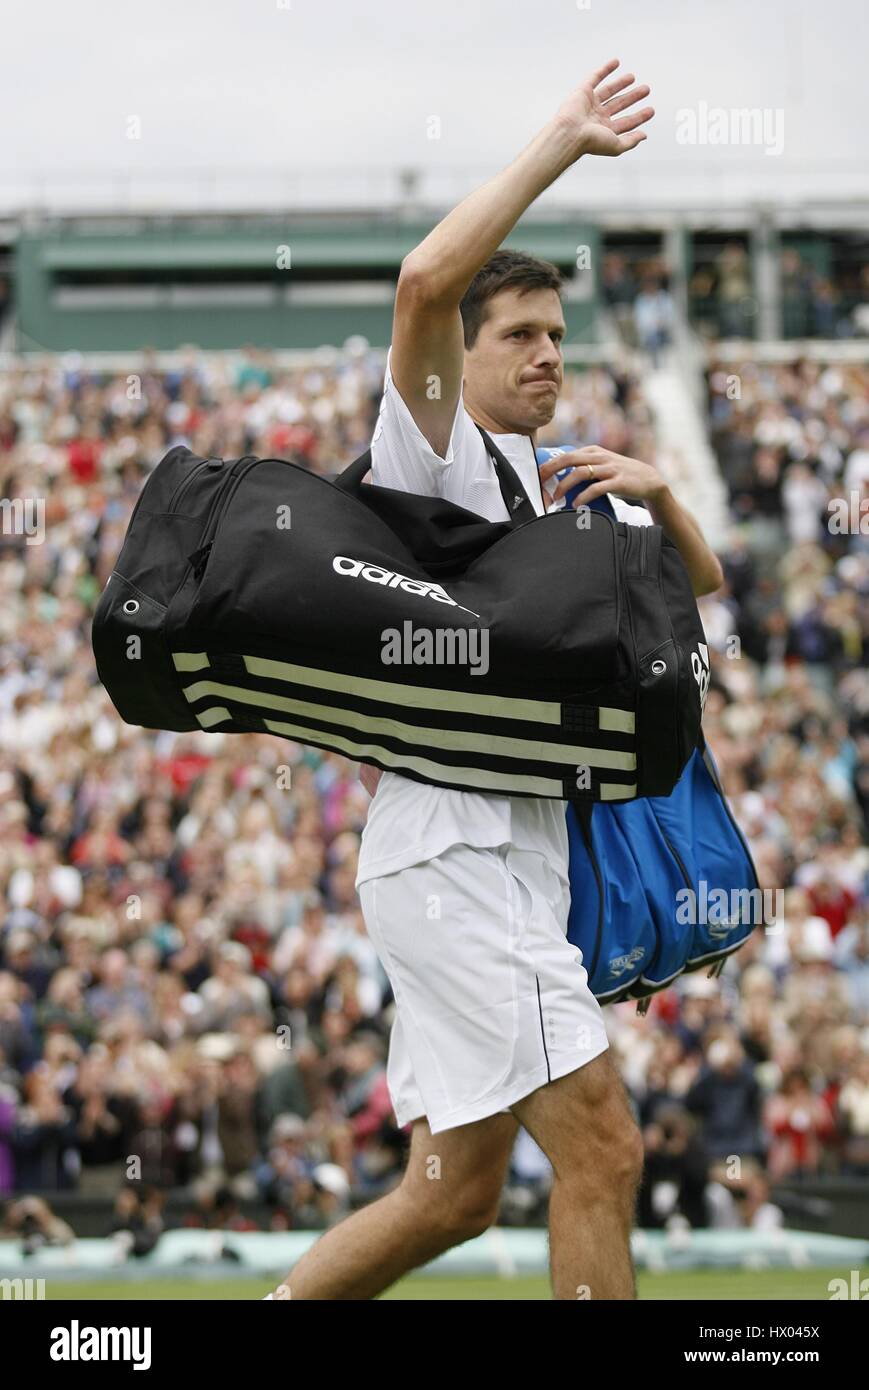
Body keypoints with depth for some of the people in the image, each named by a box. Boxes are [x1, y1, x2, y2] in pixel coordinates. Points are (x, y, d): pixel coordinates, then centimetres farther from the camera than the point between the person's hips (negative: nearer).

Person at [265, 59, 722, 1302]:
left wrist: (659, 497, 2)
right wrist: (560, 148, -17)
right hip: (450, 843, -9)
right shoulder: (438, 455, -3)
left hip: (511, 858, 9)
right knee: (601, 1146, -14)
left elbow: (697, 584, 24)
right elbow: (426, 283, -21)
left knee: (454, 1195, 10)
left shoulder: (551, 490, 22)